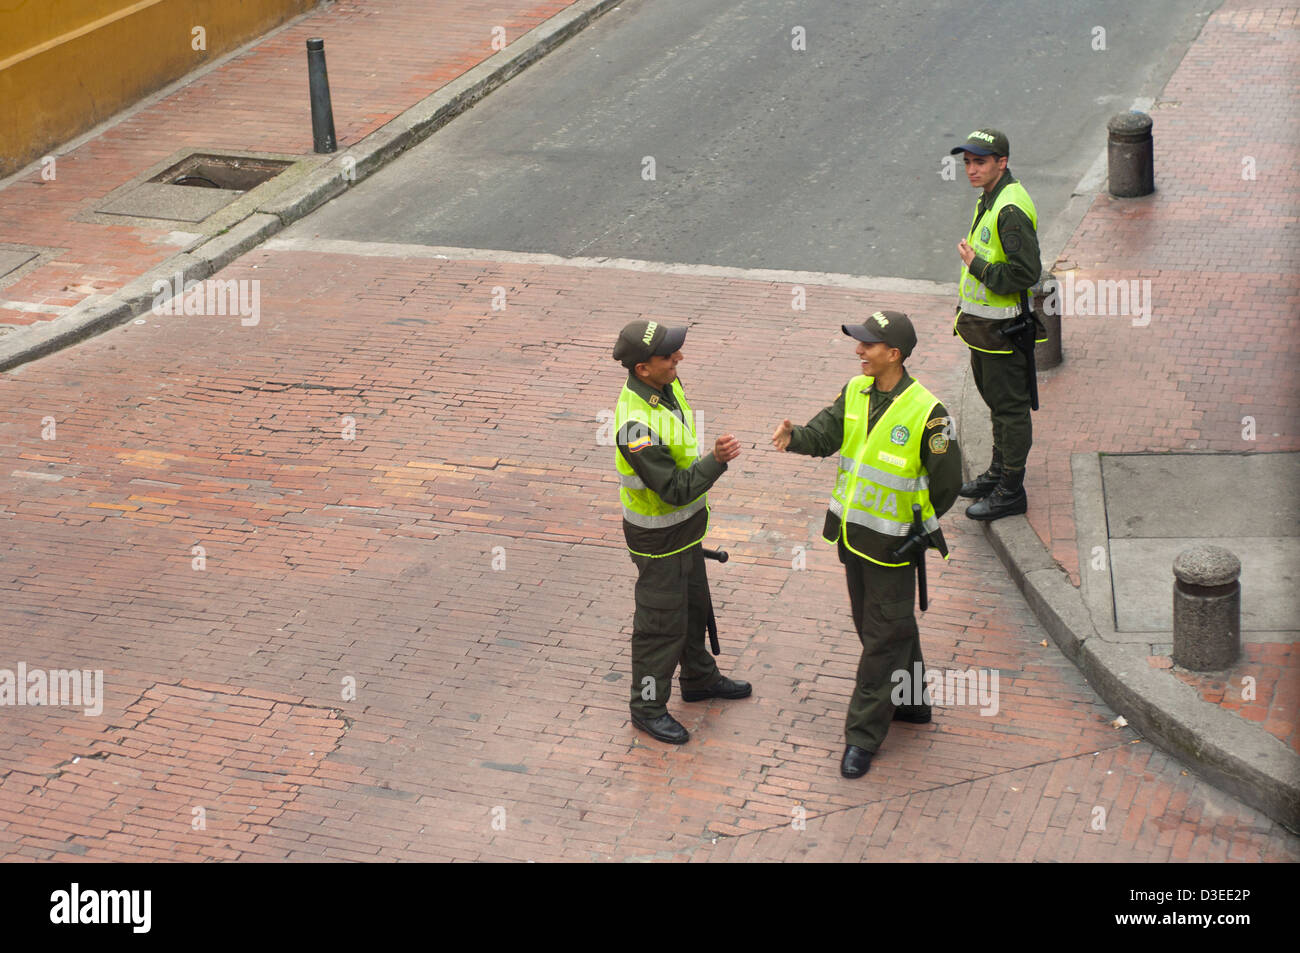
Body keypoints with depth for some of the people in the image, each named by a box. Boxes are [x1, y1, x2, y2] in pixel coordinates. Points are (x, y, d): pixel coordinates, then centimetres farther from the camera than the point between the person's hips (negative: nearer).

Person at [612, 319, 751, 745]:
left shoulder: (667, 384, -7)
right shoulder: (636, 425, -36)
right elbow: (675, 489, -31)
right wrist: (716, 461, -41)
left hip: (686, 522, 9)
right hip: (658, 535, -9)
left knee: (695, 605, 26)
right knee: (662, 621, 7)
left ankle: (700, 678, 47)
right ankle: (648, 707, 25)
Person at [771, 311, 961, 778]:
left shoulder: (926, 412, -19)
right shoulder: (856, 391, 1)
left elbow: (947, 483, -13)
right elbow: (824, 436, -5)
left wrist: (917, 530, -6)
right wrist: (794, 436, -26)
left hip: (891, 541, -7)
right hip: (851, 529, 7)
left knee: (884, 637, 2)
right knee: (879, 622, 21)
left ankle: (863, 735, 9)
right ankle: (911, 701, 40)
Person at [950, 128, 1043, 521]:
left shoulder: (1011, 210, -24)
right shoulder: (988, 198, 9)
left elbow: (1025, 273, -29)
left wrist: (976, 265, -22)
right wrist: (964, 310, 21)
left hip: (1002, 328, -10)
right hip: (983, 324, 10)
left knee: (1009, 407, 0)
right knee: (994, 399, 22)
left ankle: (1011, 491, 8)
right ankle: (999, 471, 37)